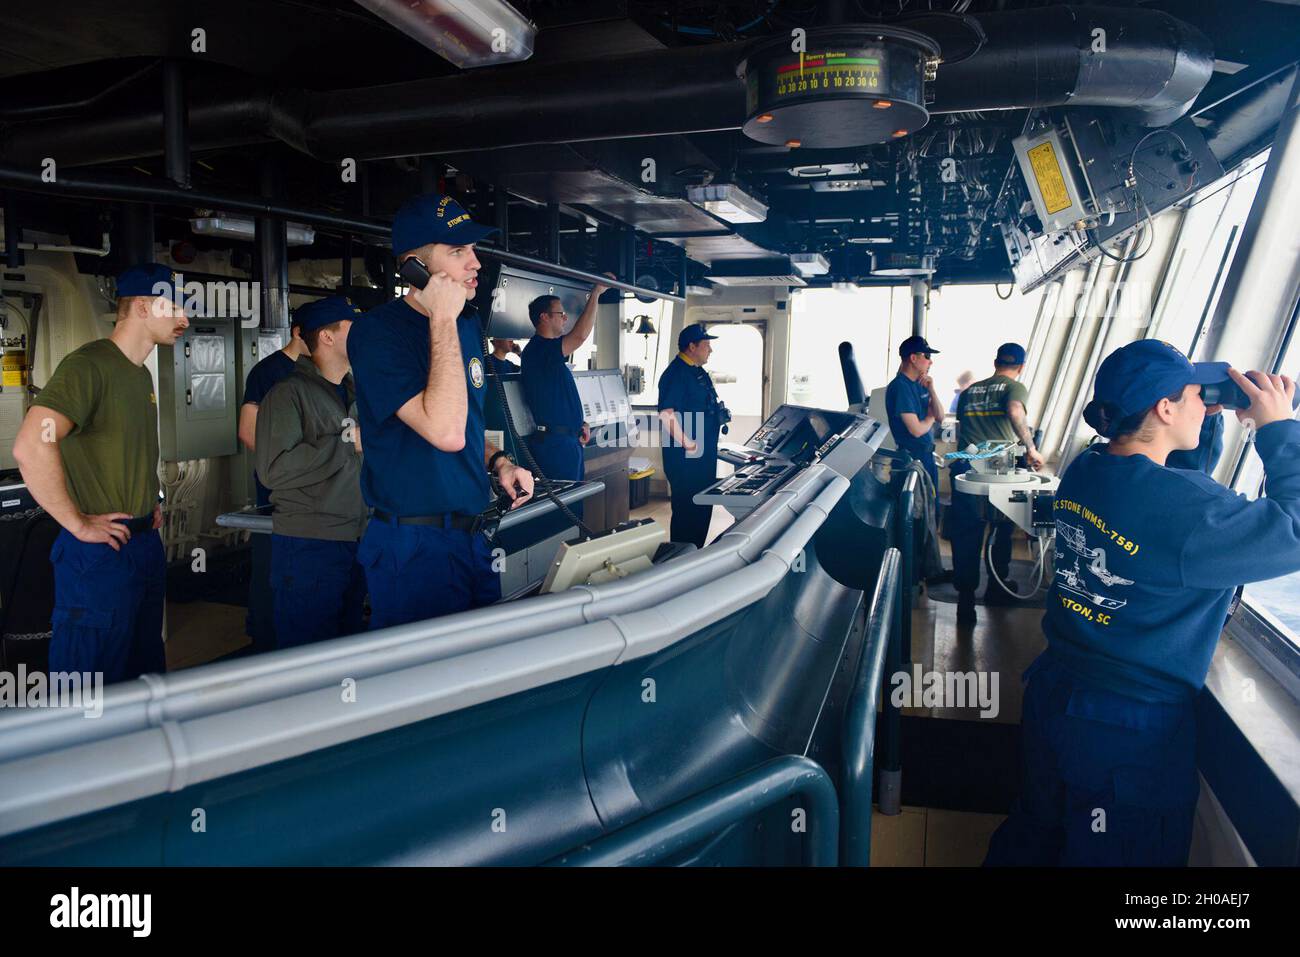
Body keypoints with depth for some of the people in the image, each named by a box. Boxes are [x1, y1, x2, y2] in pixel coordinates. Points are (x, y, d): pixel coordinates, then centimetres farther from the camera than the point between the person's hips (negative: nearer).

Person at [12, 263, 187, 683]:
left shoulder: (141, 374, 13)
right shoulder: (88, 365, -17)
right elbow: (31, 447, -30)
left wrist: (149, 502, 14)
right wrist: (77, 524, -23)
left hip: (146, 542, 9)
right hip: (100, 551, -9)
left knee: (145, 671, 20)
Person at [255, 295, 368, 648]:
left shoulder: (354, 394, 15)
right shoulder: (288, 394, -10)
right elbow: (275, 469, -22)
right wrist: (347, 441, -18)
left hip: (355, 541, 8)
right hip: (308, 549, -8)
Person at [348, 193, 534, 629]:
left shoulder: (467, 323, 9)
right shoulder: (376, 331, -16)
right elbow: (445, 432, -28)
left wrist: (498, 463, 2)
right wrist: (442, 320, -24)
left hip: (474, 538, 8)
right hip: (414, 548, -8)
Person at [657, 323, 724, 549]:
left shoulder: (698, 373, 14)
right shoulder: (676, 374, -17)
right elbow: (667, 415, -26)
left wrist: (720, 412, 10)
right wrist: (688, 444, -24)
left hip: (704, 454, 10)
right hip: (685, 456, -10)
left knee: (703, 508, 17)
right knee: (687, 511, -2)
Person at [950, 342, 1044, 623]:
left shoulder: (969, 391, 17)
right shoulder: (1016, 388, 3)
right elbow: (1015, 412, -20)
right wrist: (1031, 449, -12)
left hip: (965, 467, 3)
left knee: (966, 535, 4)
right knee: (1002, 530, 17)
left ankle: (965, 599, 0)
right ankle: (997, 587, 32)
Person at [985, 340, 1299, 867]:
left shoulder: (1085, 467, -2)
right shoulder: (1187, 509, -28)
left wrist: (1210, 419, 6)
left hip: (1051, 691, 7)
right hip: (1130, 730, -7)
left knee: (1033, 835, 27)